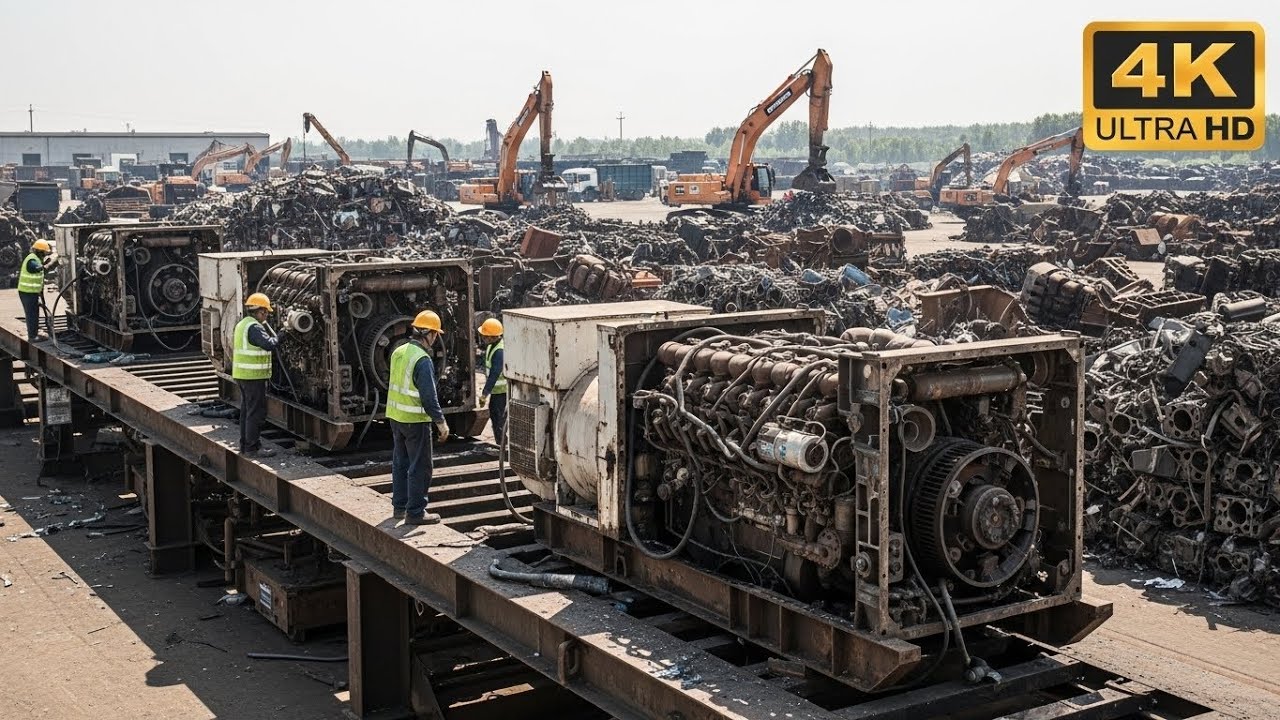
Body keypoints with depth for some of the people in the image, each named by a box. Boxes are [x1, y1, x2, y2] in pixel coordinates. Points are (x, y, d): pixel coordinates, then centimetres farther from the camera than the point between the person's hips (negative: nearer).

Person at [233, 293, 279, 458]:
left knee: (247, 410, 16)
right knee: (256, 412, -7)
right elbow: (269, 344, -29)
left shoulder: (242, 324, 15)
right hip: (253, 376, -10)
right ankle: (252, 448, -6)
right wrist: (277, 337, -11)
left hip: (241, 375, 10)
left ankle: (245, 444, 22)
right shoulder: (254, 327, -17)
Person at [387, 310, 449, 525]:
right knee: (420, 467, -1)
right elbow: (429, 396, -21)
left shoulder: (398, 352, 5)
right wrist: (441, 422, -16)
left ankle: (399, 506, 26)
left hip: (395, 417, 9)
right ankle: (415, 512, 2)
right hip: (415, 420, -9)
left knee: (400, 463, 18)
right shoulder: (423, 360, -20)